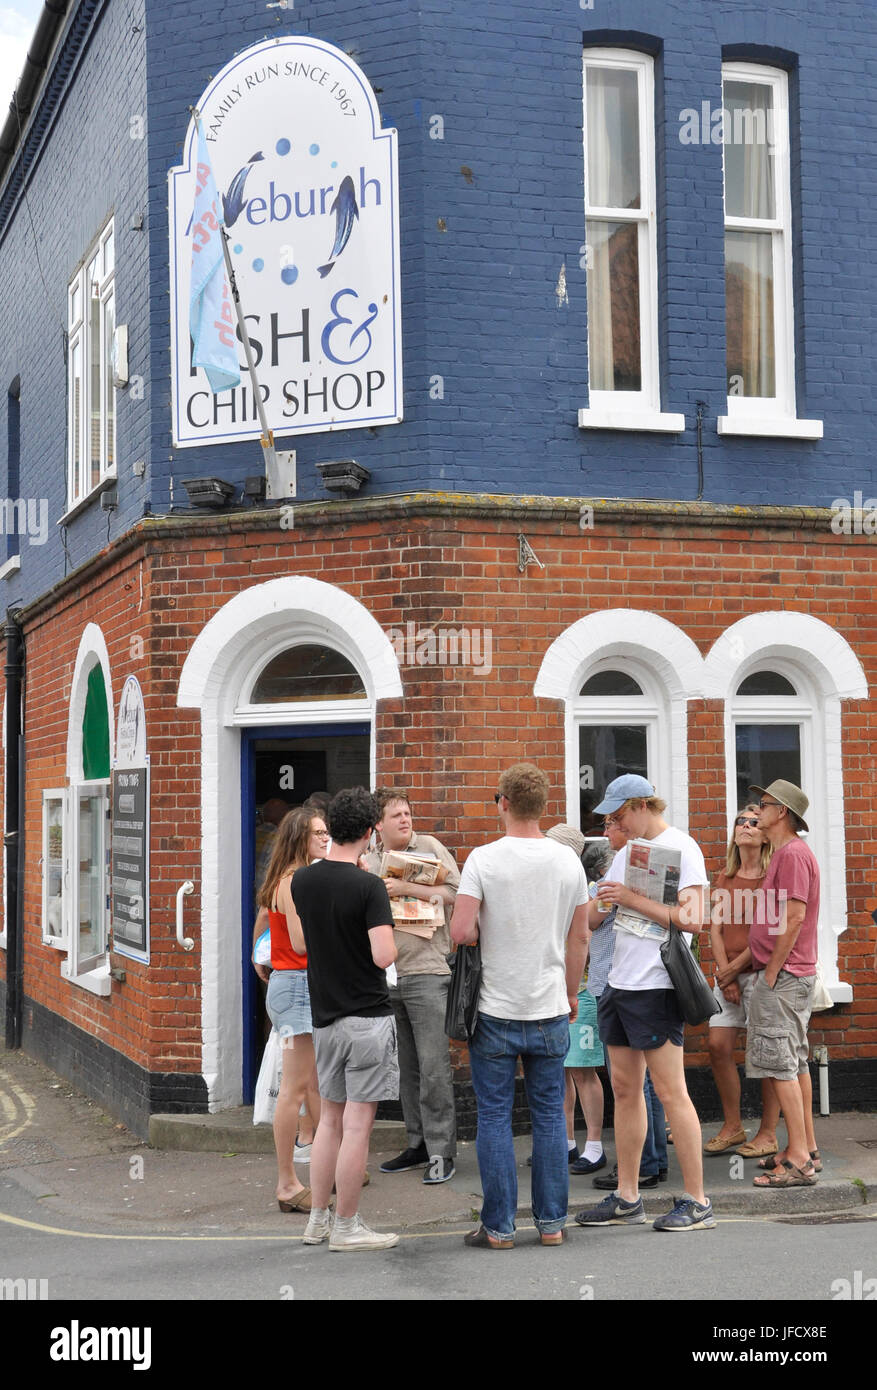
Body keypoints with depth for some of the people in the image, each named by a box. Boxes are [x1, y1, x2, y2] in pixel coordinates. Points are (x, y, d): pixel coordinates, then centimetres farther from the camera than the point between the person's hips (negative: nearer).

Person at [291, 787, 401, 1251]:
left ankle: (317, 1220, 23)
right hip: (367, 1017, -6)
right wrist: (389, 935, -2)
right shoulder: (369, 886, -16)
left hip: (325, 1017, 6)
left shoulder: (302, 881, 3)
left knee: (330, 1118, 17)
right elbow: (383, 955, -23)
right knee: (357, 1125, 1)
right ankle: (346, 1227, 8)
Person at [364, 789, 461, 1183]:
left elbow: (455, 893, -10)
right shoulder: (368, 862, 13)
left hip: (427, 970, -5)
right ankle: (417, 1144, 20)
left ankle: (441, 1151, 0)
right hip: (386, 974, 5)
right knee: (407, 1067, 11)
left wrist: (406, 888, -15)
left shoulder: (429, 847, 0)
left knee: (433, 1066, -7)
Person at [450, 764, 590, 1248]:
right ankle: (551, 1222, 17)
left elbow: (461, 931, -18)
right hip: (550, 1009, 3)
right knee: (550, 1116, 11)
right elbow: (579, 938, 8)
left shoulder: (483, 859, -11)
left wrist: (487, 931, 5)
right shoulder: (567, 861, 1)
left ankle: (499, 1227, 9)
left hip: (495, 1010, -3)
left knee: (495, 1118, 5)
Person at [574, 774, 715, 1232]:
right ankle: (626, 1198, 17)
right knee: (624, 1089, 10)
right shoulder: (626, 852, 16)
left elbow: (693, 919, -18)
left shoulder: (681, 848, -8)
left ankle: (697, 1202, 1)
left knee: (670, 1092, -6)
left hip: (655, 988, -8)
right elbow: (594, 914, 22)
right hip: (619, 984, 8)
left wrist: (632, 899, -17)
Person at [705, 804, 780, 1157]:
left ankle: (768, 1134, 6)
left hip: (760, 970, -6)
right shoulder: (726, 877, 14)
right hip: (728, 972, 6)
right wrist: (724, 974, -3)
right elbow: (716, 928, 9)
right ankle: (732, 1127, 14)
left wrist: (734, 968, -9)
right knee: (718, 1046, 2)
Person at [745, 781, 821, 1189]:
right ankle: (806, 1149, 20)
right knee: (795, 1063, 13)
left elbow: (795, 916, -22)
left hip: (782, 976, -11)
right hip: (790, 974, 11)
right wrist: (763, 965, 18)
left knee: (780, 1064, -9)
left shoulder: (793, 854, -15)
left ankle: (799, 1160, -8)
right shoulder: (784, 853, 18)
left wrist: (772, 972, -17)